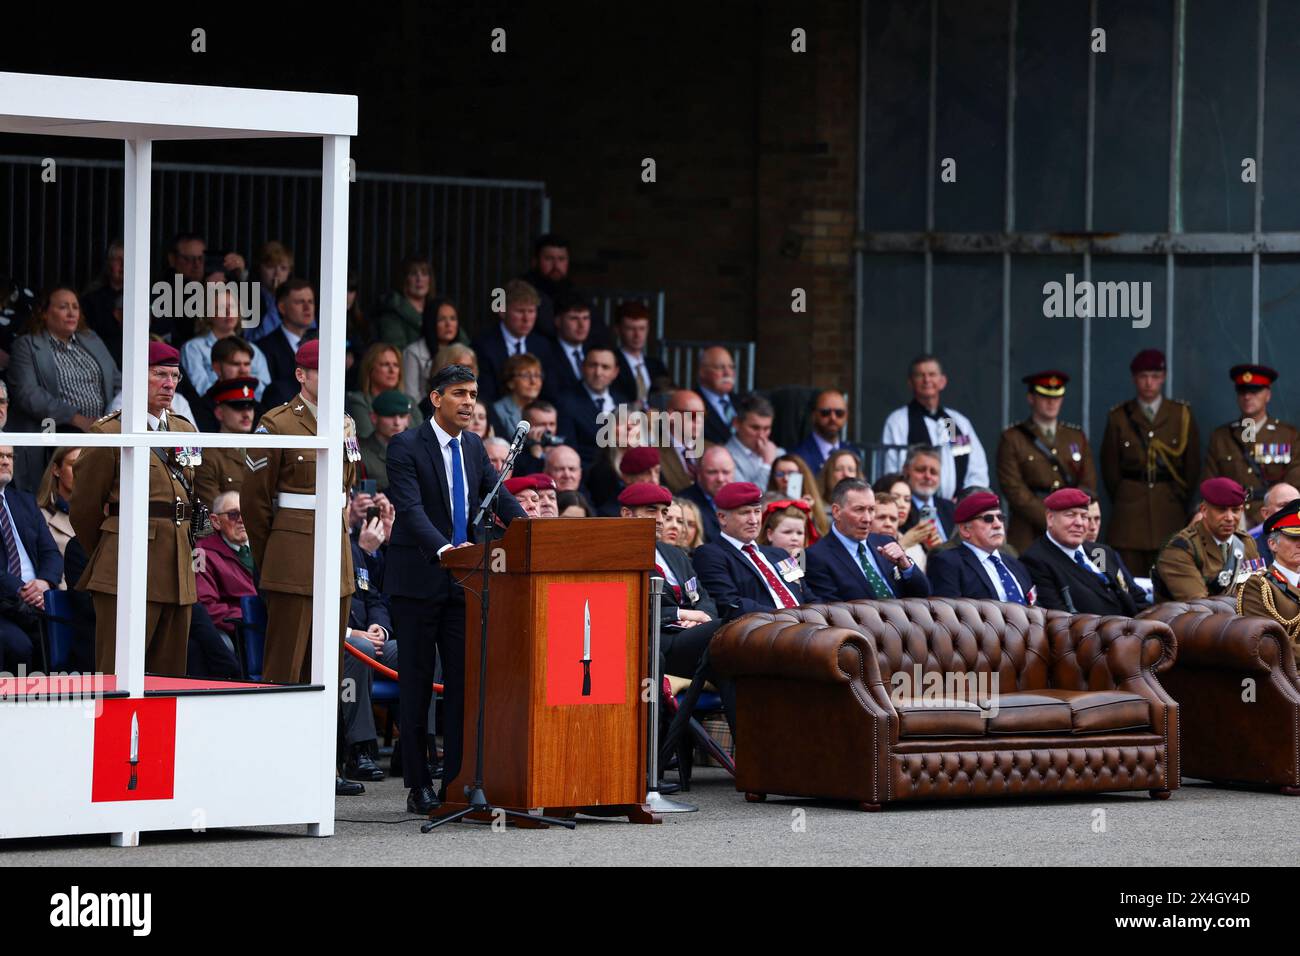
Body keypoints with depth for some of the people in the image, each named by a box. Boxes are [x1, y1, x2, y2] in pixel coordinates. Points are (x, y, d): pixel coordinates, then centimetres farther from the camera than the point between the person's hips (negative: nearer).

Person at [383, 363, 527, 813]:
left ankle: (457, 780, 5)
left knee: (463, 679, 2)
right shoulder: (405, 447, -10)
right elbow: (410, 508, -22)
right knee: (417, 682, 1)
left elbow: (502, 500, 7)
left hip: (463, 578, 6)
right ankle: (418, 785, 5)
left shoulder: (473, 447, 11)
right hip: (418, 578, -6)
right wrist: (443, 548, -38)